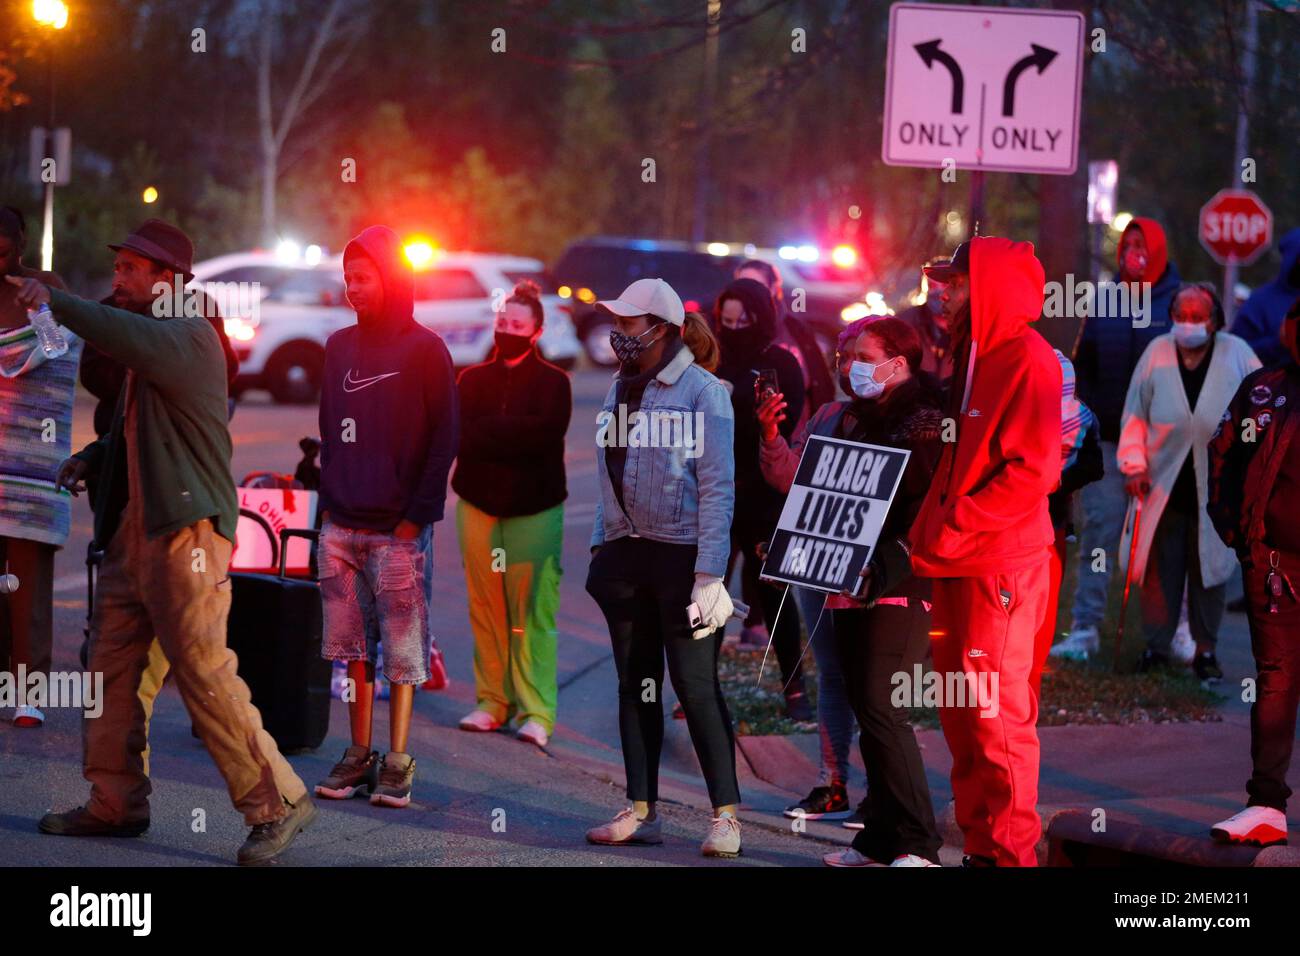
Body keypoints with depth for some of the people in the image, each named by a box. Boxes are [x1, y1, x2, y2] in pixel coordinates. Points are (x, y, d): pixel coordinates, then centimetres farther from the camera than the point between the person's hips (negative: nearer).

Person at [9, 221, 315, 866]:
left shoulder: (190, 337, -10)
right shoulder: (147, 345, 19)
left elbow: (130, 339, -31)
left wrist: (54, 300, -24)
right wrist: (90, 458, 16)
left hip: (186, 534, -10)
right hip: (132, 534, 10)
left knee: (205, 673, -11)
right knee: (110, 668, 10)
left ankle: (277, 803, -5)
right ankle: (115, 803, 18)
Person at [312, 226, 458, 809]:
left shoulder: (424, 349, -3)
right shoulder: (339, 347, 13)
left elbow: (444, 438, -5)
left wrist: (417, 515, -11)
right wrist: (328, 499, 9)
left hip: (397, 527, -5)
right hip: (340, 527, 5)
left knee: (401, 647, -1)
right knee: (350, 645, 6)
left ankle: (397, 763, 2)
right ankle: (359, 756, 12)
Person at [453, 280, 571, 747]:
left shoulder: (552, 382, 4)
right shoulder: (473, 379, 12)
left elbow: (543, 430, -13)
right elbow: (462, 436, -2)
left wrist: (488, 432, -9)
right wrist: (514, 434, -12)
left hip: (534, 509, -3)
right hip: (478, 503, 3)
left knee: (533, 612, -7)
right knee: (486, 608, 2)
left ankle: (536, 712, -7)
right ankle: (491, 701, 10)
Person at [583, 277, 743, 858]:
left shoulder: (702, 392, -9)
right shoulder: (622, 389, 12)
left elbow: (717, 487, -12)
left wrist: (709, 571, -17)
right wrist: (600, 543, 14)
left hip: (682, 553, -7)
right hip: (627, 555, 7)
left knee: (695, 684, -6)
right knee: (635, 683, 9)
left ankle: (725, 814, 1)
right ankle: (640, 811, 14)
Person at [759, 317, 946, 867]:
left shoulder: (926, 423, -9)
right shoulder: (838, 418, 15)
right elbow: (793, 477, 15)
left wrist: (883, 569, -22)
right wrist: (772, 439, -3)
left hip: (897, 589, -8)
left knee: (880, 709, -13)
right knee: (866, 710, 11)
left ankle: (916, 844, -9)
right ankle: (882, 838, 18)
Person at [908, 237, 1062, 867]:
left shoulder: (1029, 360, -11)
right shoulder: (969, 357, 18)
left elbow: (1031, 472, -18)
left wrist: (953, 533, -18)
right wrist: (931, 533, 11)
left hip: (1000, 565, -9)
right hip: (954, 561, 9)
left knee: (996, 714, -7)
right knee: (960, 712, 11)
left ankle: (1009, 852, -1)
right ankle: (978, 844, 19)